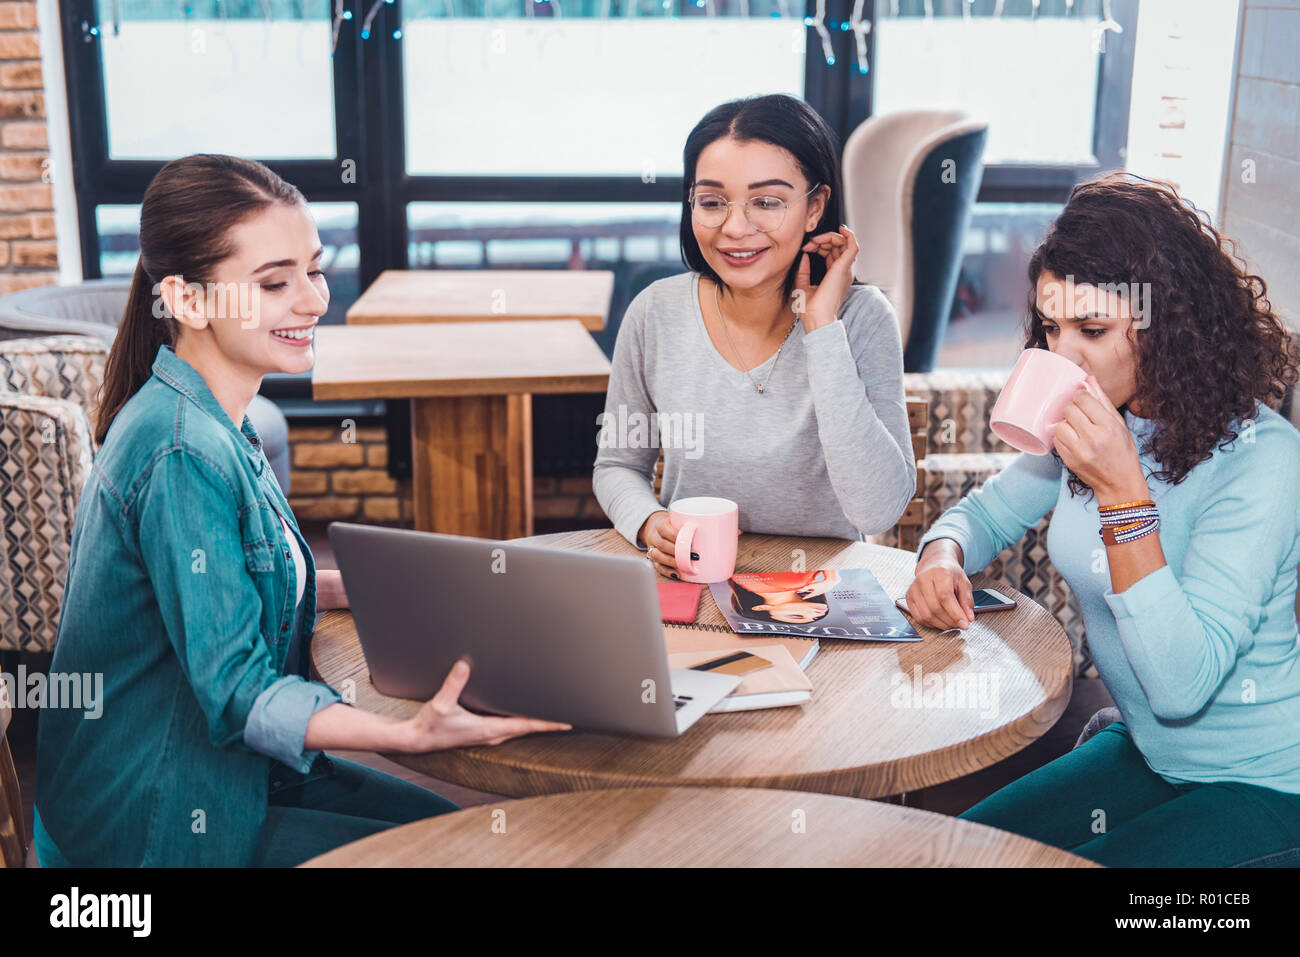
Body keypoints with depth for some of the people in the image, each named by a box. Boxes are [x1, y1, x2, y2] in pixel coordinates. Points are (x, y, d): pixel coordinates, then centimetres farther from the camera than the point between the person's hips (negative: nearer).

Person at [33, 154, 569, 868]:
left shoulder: (217, 424, 5)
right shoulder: (183, 455, -26)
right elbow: (237, 690, -27)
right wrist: (413, 734, -38)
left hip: (228, 765, 9)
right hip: (160, 821, -9)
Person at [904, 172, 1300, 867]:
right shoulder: (1093, 421, -4)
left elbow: (1181, 686, -29)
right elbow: (986, 512, 11)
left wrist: (1124, 492, -35)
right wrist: (943, 554, -14)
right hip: (1142, 752, 6)